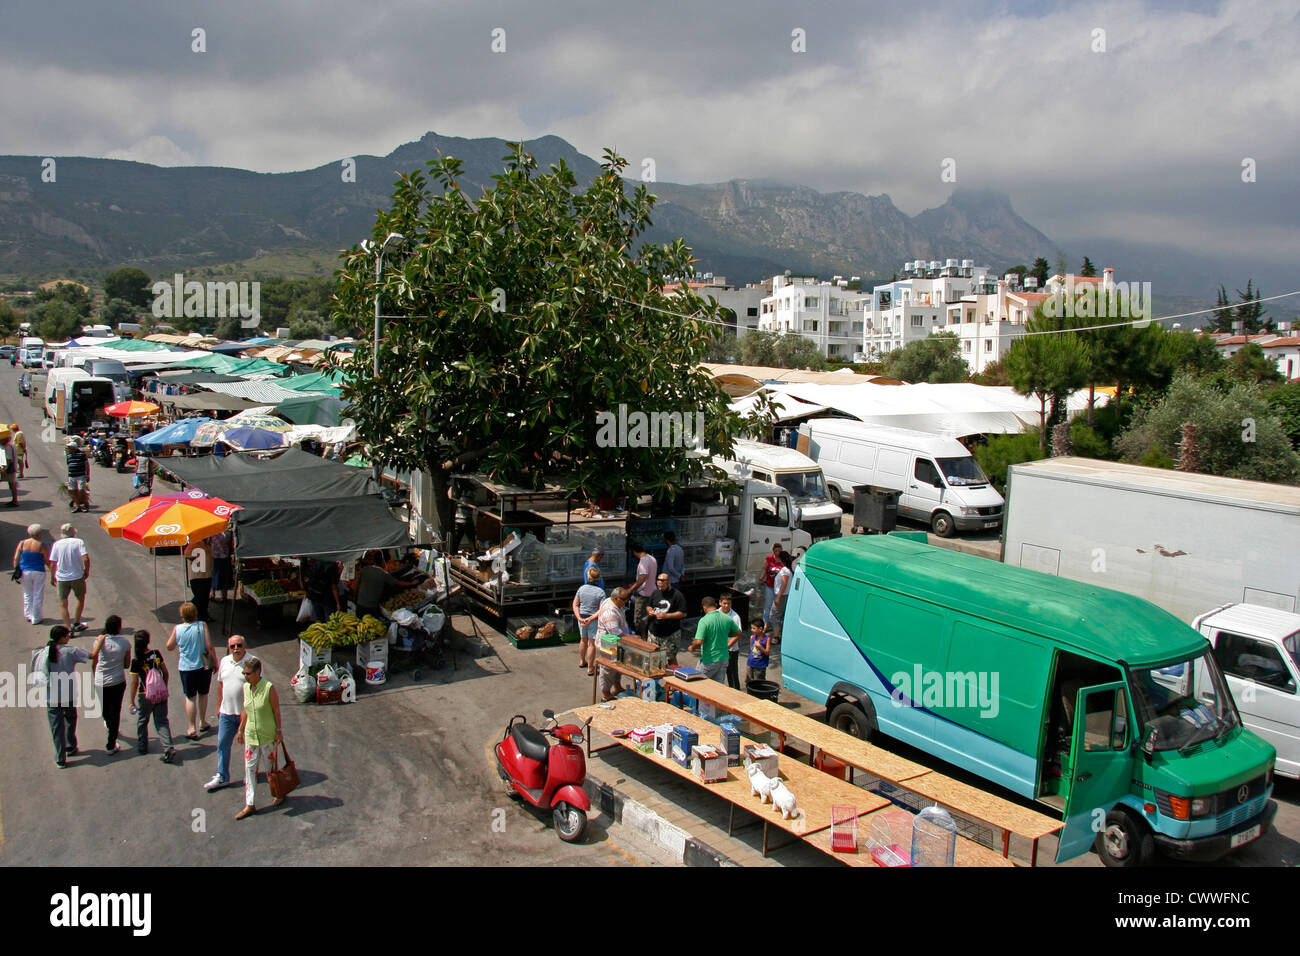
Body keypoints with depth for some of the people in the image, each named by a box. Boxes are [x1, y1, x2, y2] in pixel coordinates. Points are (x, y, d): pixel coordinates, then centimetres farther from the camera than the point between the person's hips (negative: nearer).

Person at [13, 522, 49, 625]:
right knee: (38, 595, 8)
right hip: (38, 572, -4)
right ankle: (36, 618, 14)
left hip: (25, 572, 4)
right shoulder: (42, 546, -13)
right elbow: (47, 561, -8)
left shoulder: (22, 543, -3)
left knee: (27, 594, 20)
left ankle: (28, 615, 26)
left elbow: (16, 559, -3)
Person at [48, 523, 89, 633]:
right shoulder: (79, 542, -7)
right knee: (80, 598, 22)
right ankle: (77, 624, 25)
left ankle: (68, 628, 1)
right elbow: (86, 558, -18)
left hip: (62, 578, 1)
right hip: (78, 576, 0)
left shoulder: (57, 544, -2)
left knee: (63, 603, 9)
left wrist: (53, 577, 11)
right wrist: (87, 571, -3)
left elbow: (52, 563, -2)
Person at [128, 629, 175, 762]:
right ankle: (168, 748, -7)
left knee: (142, 721, 21)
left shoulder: (136, 661, -15)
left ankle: (142, 746, 37)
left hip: (145, 696, -3)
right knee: (162, 721, 8)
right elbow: (166, 673, 2)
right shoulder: (156, 654, -5)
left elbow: (134, 683, -11)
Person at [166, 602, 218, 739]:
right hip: (204, 666, 0)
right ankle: (202, 723, 32)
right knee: (203, 695, 19)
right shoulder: (202, 626, -12)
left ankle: (191, 729, 6)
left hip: (186, 668, 0)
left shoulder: (177, 629, -8)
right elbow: (209, 646, -13)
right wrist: (215, 663, -2)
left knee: (190, 698, 9)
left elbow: (170, 646, 7)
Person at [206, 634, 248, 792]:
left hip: (246, 713, -5)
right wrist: (219, 705, 18)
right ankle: (221, 777, 15)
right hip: (226, 712, 5)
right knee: (222, 744, 6)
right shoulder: (225, 661, 6)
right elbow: (220, 684, 17)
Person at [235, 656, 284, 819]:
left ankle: (279, 793, 32)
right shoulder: (246, 688, 0)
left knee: (272, 766, 10)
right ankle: (250, 805, 9)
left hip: (268, 735, -5)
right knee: (249, 768, 4)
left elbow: (276, 711, -11)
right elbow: (245, 711, 12)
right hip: (250, 735, 5)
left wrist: (279, 731, -10)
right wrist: (241, 730, 15)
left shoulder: (269, 688, -17)